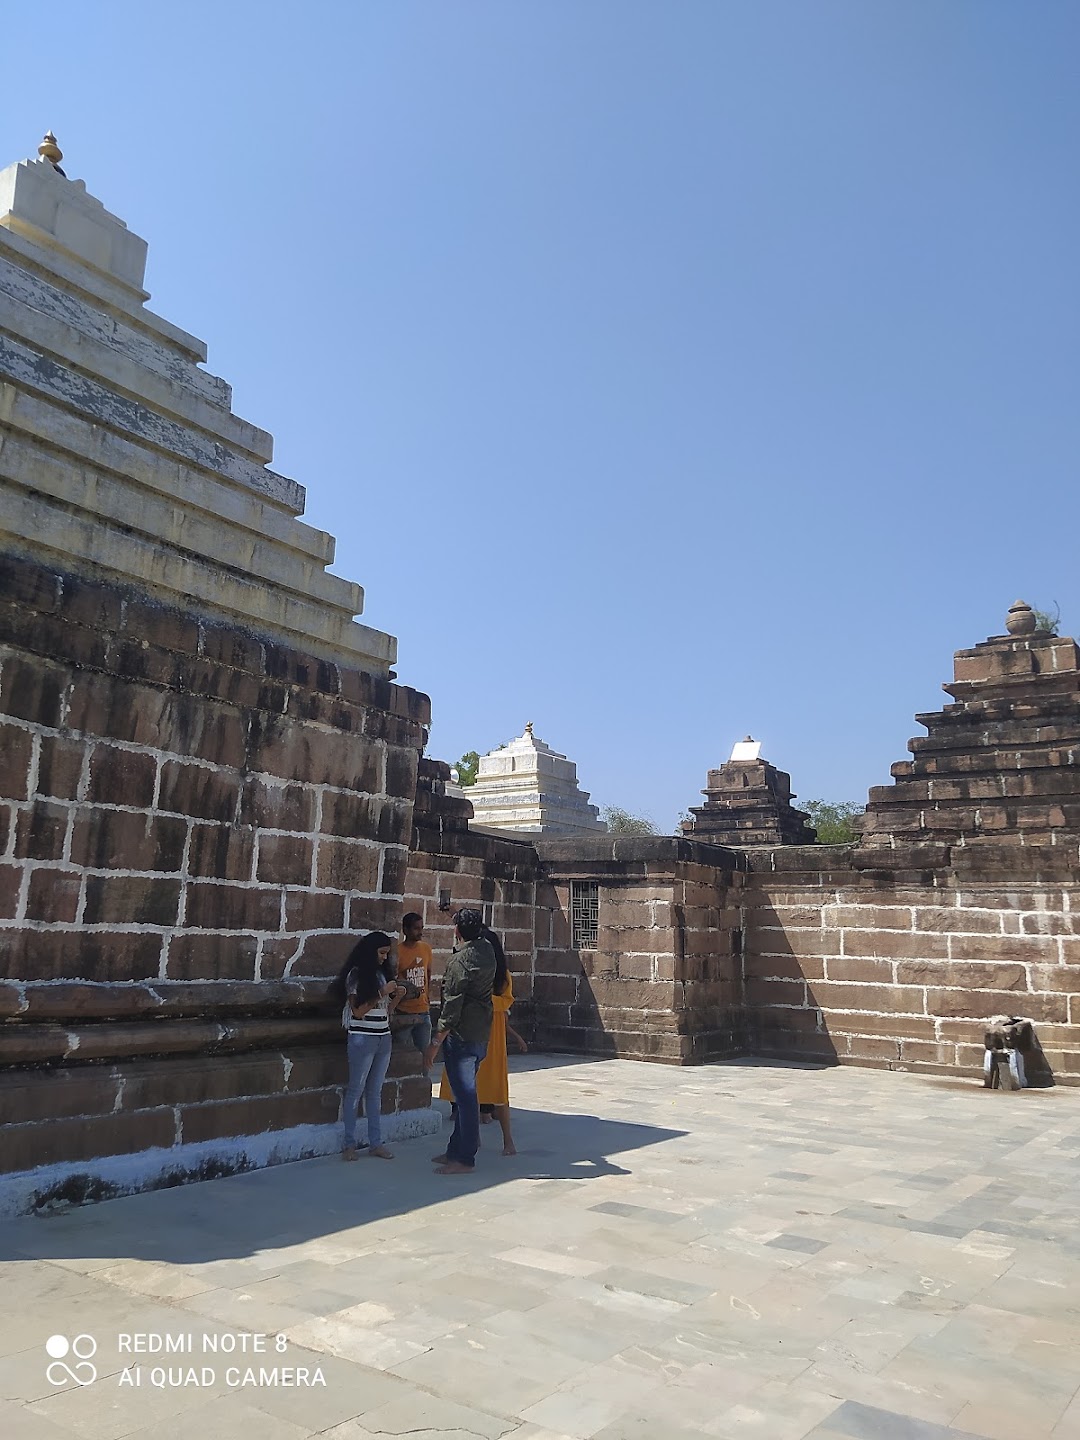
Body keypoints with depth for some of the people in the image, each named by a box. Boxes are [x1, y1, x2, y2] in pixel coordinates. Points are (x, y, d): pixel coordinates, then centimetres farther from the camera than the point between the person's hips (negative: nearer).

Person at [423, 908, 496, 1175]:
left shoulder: (459, 960, -18)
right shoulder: (487, 951, 4)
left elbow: (452, 1007, -19)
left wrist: (435, 1043, -15)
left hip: (461, 1036, -8)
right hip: (482, 1035, 9)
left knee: (465, 1096, -3)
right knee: (466, 1094, 16)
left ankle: (464, 1160, 3)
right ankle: (456, 1149, 25)